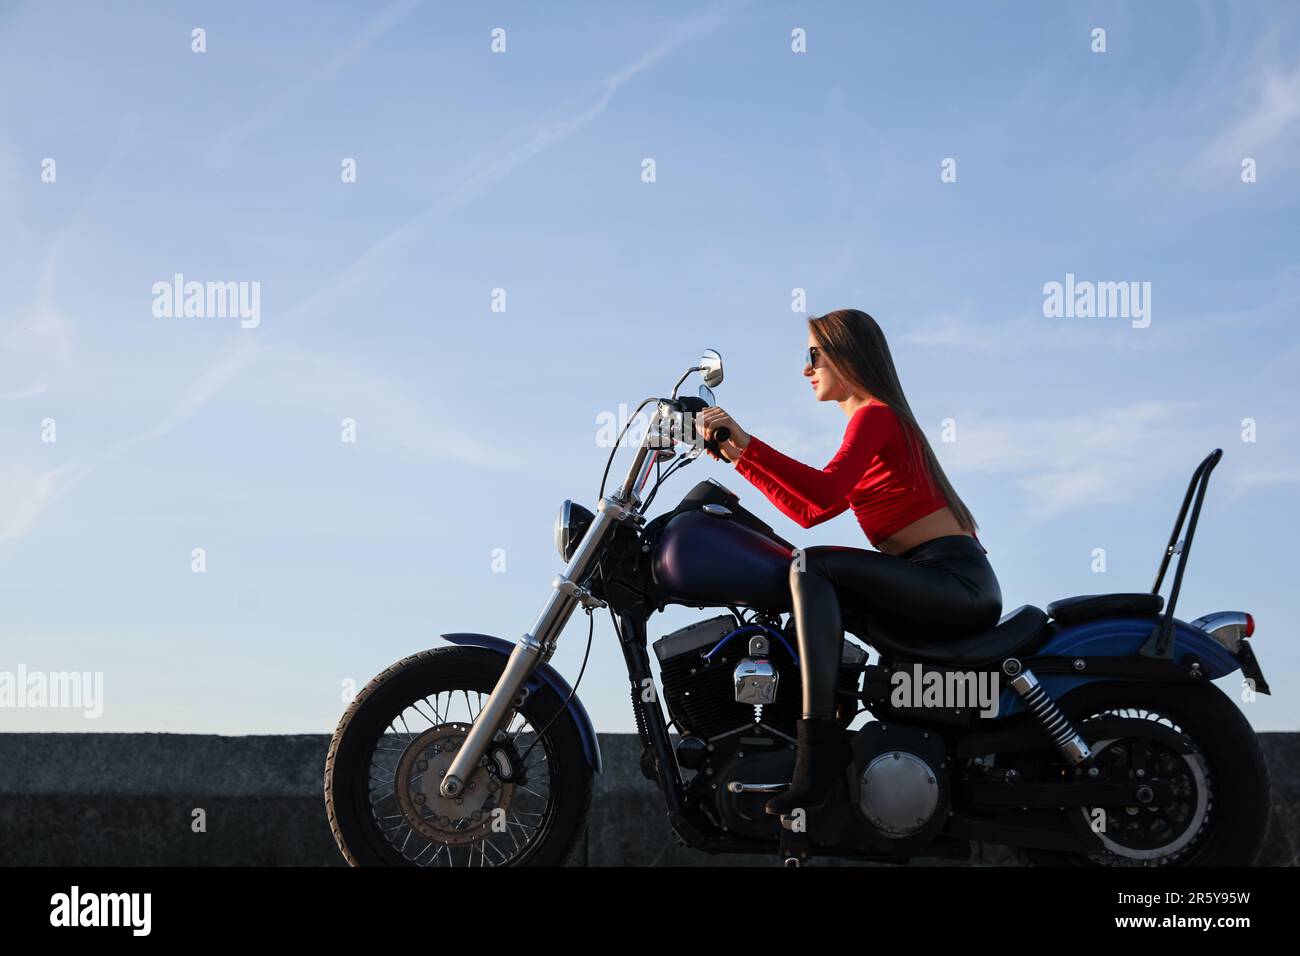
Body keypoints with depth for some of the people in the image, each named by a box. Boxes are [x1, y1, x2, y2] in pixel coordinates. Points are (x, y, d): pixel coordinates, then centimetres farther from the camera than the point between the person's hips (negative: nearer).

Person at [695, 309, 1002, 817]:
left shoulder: (874, 414, -6)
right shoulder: (874, 421, 24)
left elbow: (826, 491, -24)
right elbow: (809, 512, 22)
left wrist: (747, 441, -23)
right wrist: (739, 458, 20)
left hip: (955, 579, -10)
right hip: (950, 587, 10)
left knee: (810, 566, -24)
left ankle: (818, 744, -36)